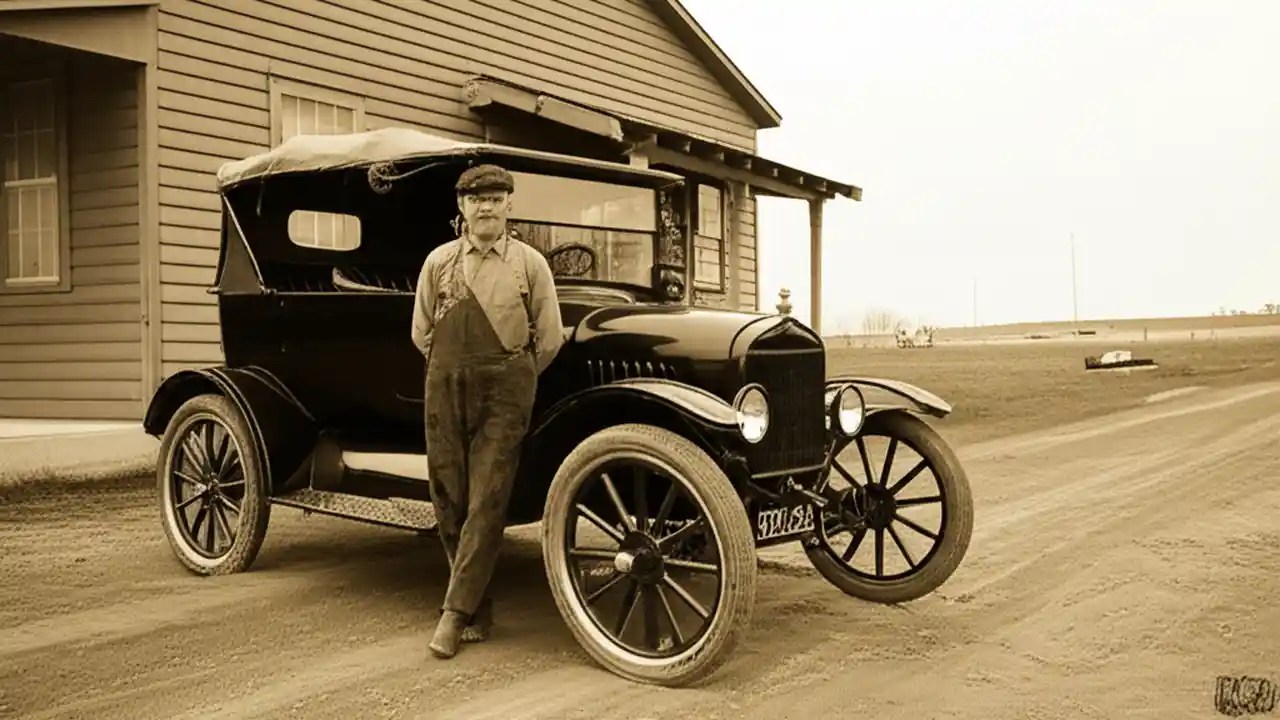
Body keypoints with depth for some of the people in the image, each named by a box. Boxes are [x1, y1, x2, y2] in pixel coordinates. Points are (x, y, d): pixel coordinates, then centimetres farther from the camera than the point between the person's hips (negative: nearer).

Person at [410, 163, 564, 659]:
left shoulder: (530, 263, 2)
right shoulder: (439, 260, 8)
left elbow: (549, 338, 4)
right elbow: (422, 333, 13)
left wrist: (515, 379, 7)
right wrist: (454, 371, 10)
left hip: (505, 392, -3)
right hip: (445, 388, 3)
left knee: (486, 502, -7)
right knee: (451, 501, 5)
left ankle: (455, 612, -1)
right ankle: (478, 610, 17)